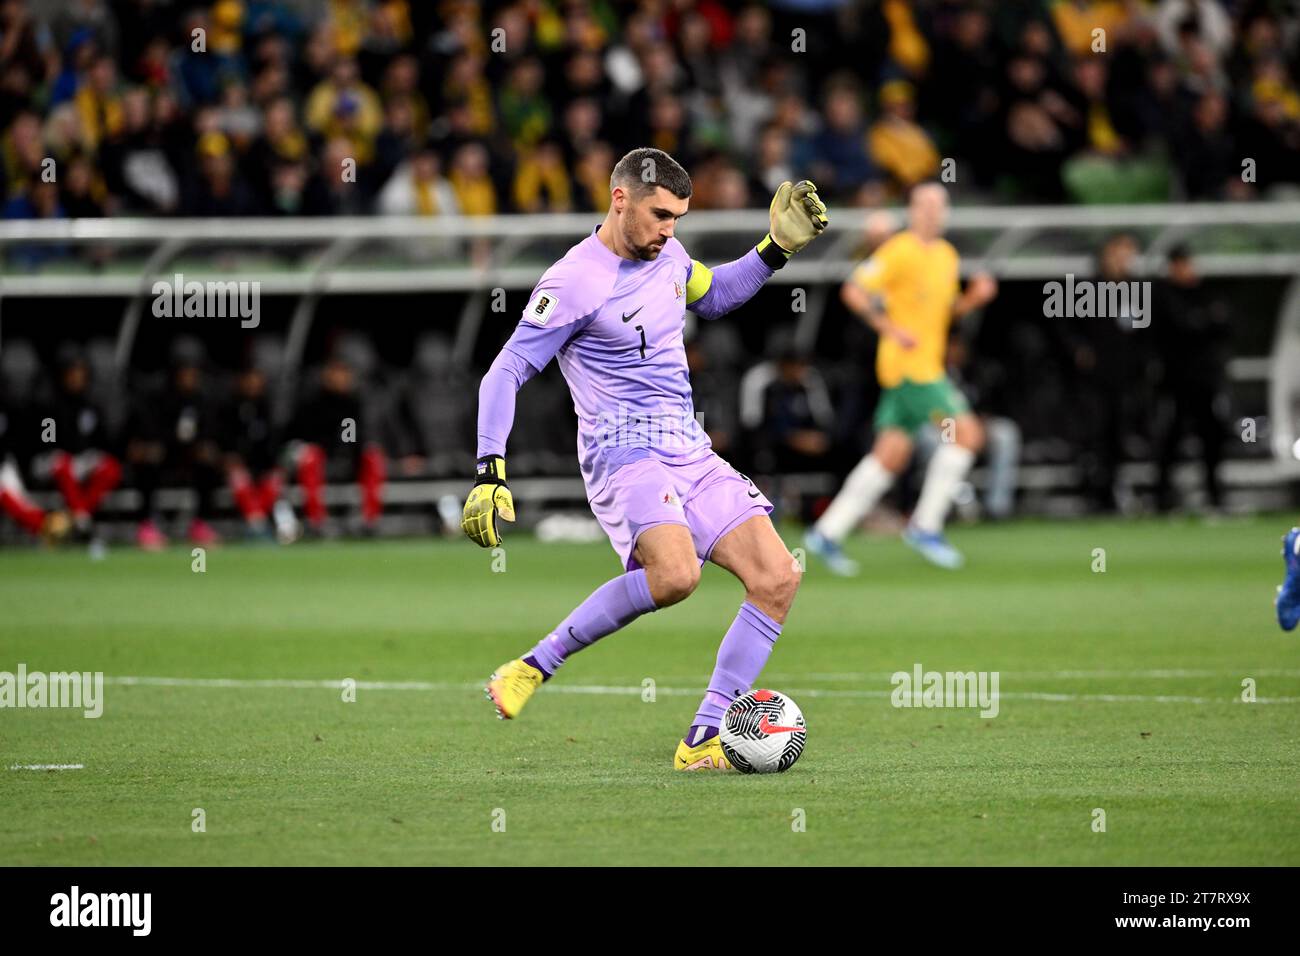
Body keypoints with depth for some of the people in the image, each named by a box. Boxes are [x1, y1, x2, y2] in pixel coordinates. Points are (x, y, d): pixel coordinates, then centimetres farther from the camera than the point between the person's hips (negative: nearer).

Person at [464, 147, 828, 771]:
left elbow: (712, 296, 34)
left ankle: (703, 742, -5)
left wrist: (776, 249, 19)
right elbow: (506, 372, -11)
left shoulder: (666, 254, 11)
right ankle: (537, 666, -17)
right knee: (674, 574, -35)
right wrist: (489, 474, -19)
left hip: (692, 455, 8)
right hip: (624, 456, -8)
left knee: (777, 579, -8)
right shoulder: (574, 282, -12)